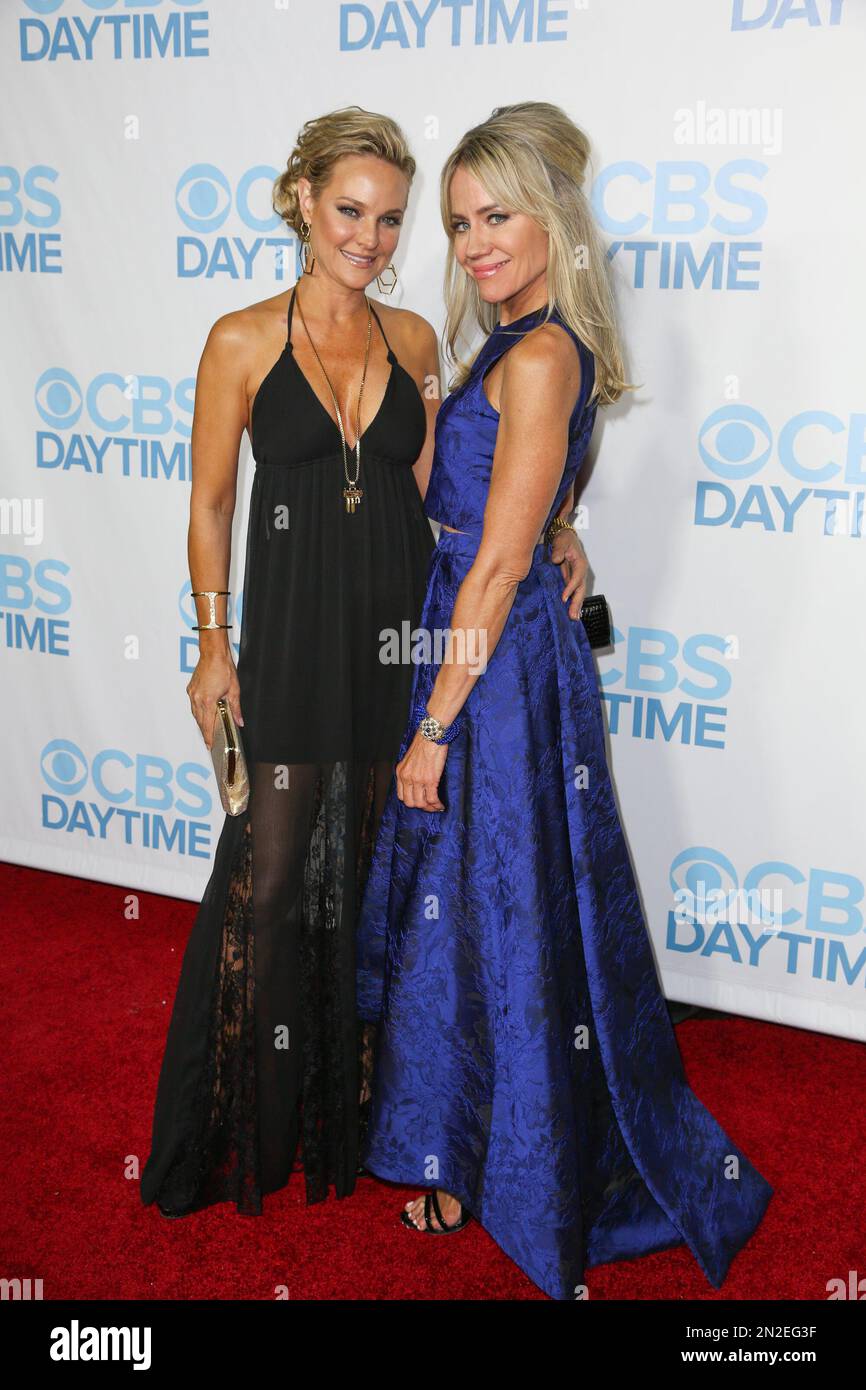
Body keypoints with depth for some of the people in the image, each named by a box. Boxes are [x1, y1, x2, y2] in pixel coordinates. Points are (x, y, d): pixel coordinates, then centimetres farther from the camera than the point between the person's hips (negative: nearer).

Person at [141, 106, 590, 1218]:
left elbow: (432, 484, 8)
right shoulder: (243, 342, -2)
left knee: (379, 868, 10)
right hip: (295, 628, -3)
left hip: (402, 624, 3)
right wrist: (214, 642, -5)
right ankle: (248, 1124, 19)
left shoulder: (413, 339, 7)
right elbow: (209, 505, 1)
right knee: (271, 872, 1)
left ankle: (360, 1102, 27)